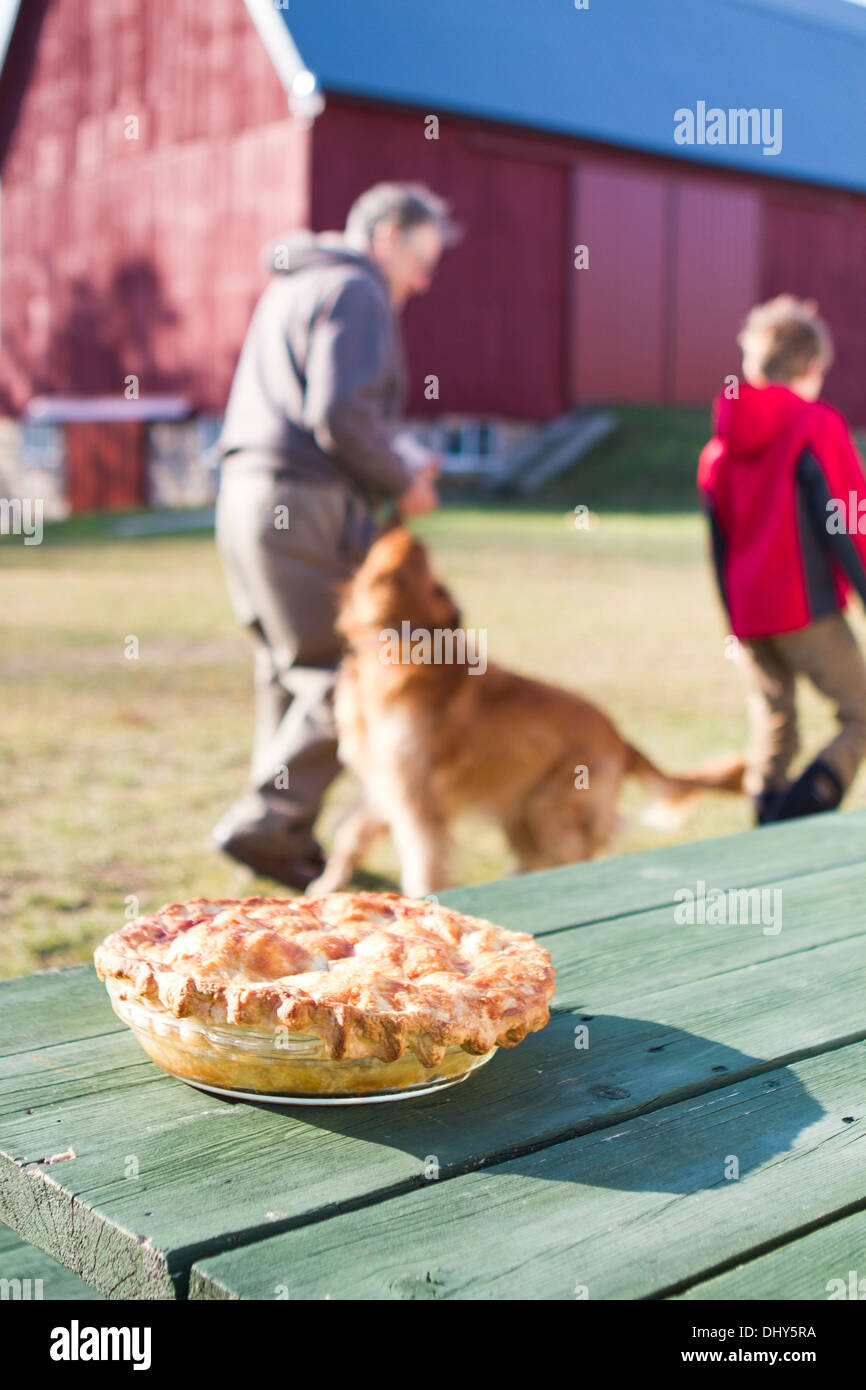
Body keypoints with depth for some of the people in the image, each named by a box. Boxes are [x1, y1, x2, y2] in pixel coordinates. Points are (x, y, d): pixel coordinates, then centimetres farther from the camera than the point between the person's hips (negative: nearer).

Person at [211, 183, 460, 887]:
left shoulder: (295, 285, 24)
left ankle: (287, 836, 18)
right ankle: (266, 823, -5)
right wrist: (402, 483, -5)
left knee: (289, 673, 13)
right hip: (307, 508, -10)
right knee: (345, 679, -5)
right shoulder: (355, 293, -7)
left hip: (248, 493, 10)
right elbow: (341, 415, -20)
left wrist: (394, 469, 18)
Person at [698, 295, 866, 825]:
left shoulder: (722, 442, 12)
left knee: (774, 725, 14)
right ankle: (795, 821, -14)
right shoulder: (817, 426, -7)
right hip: (808, 606, -6)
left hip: (749, 612, 7)